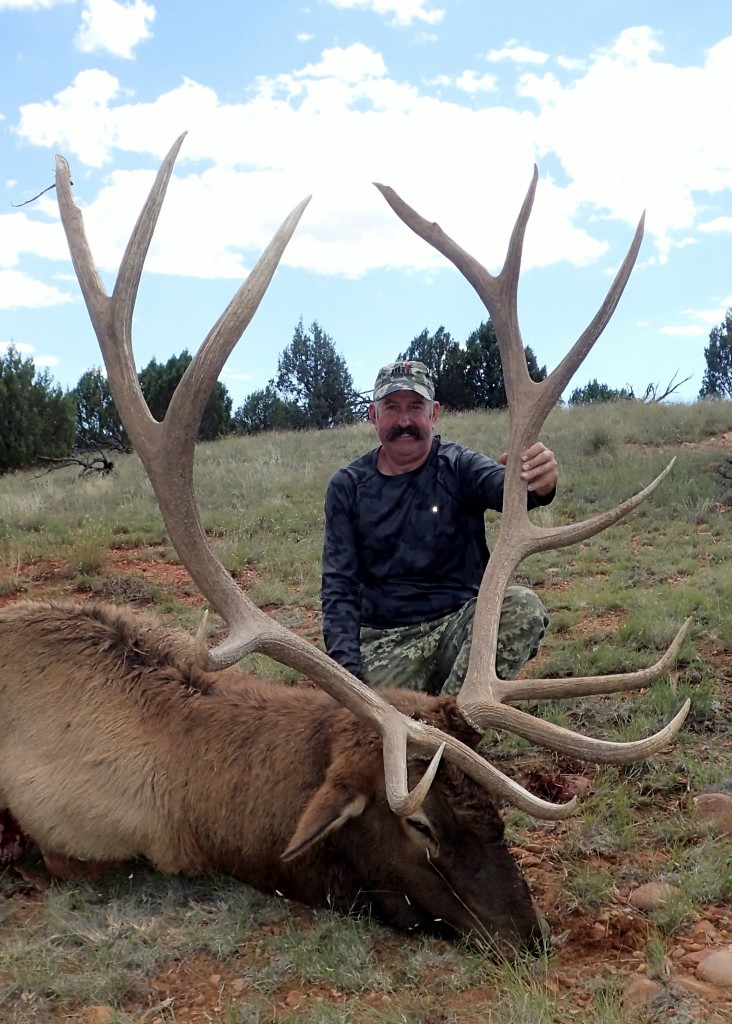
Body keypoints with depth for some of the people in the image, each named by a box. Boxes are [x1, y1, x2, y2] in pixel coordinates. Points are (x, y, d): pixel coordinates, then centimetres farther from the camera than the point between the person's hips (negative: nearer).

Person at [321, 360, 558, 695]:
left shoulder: (458, 466, -1)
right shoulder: (346, 487, 4)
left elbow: (503, 485, -24)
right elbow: (338, 585, 1)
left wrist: (539, 483, -50)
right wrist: (346, 666, -13)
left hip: (460, 621, 0)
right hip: (384, 640, 0)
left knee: (522, 607, -28)